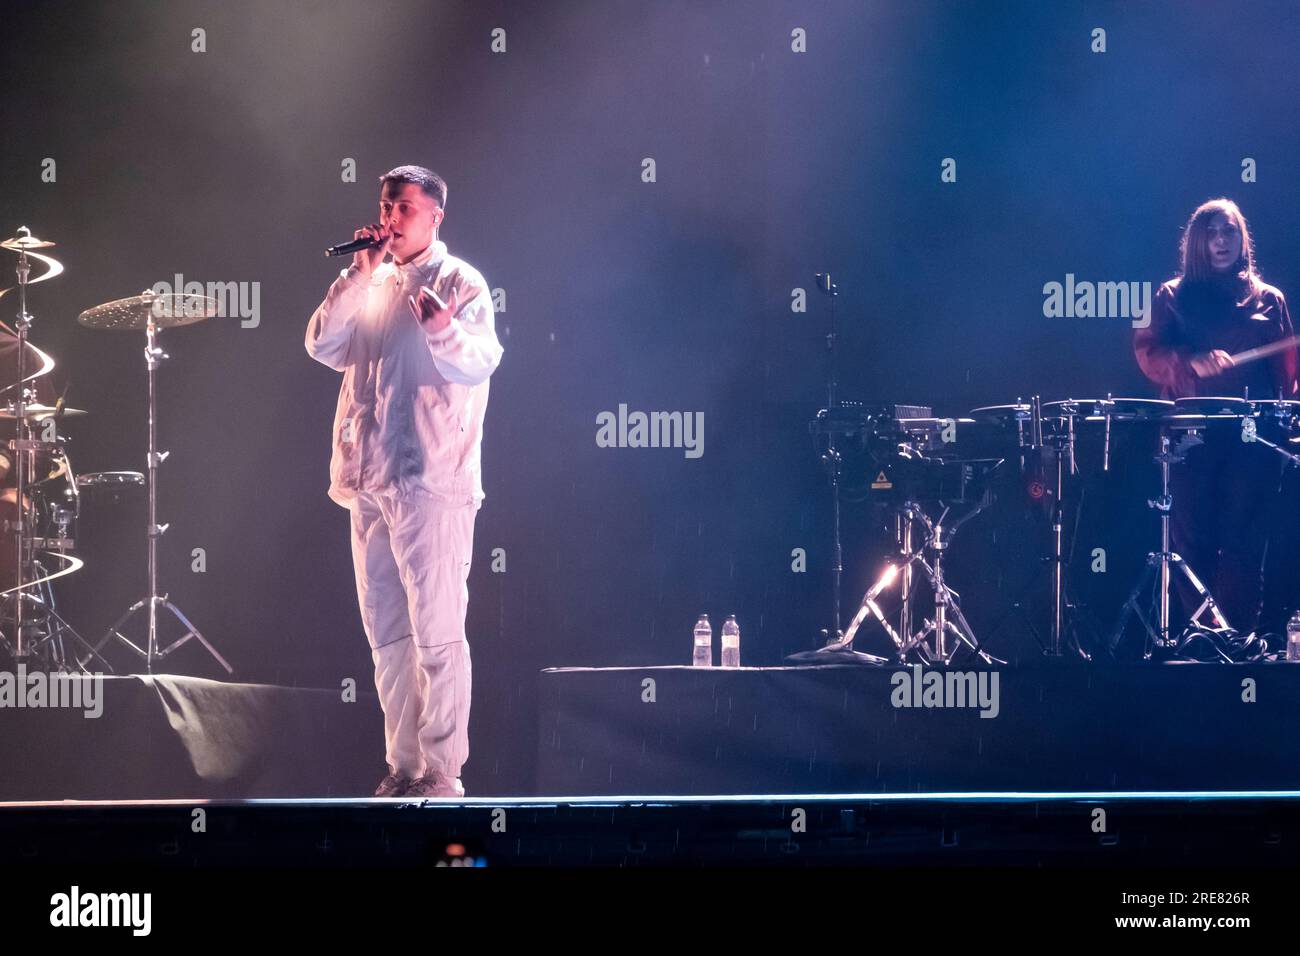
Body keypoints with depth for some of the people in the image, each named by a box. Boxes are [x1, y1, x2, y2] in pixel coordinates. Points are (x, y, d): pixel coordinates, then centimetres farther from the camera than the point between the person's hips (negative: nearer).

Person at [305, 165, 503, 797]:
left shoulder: (459, 283, -1)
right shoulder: (370, 286, 17)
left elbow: (479, 364, -15)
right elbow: (323, 347, 3)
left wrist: (444, 330, -35)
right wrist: (359, 275, -5)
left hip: (432, 484, -7)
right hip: (369, 483, 7)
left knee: (436, 634, -8)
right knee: (387, 634, 9)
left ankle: (442, 771, -7)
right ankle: (403, 764, 14)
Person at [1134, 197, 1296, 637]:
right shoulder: (1173, 297, 12)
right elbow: (1148, 351, 0)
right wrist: (1192, 362, -18)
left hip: (1253, 433, 0)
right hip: (1191, 431, 0)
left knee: (1244, 539, -5)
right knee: (1193, 538, -5)